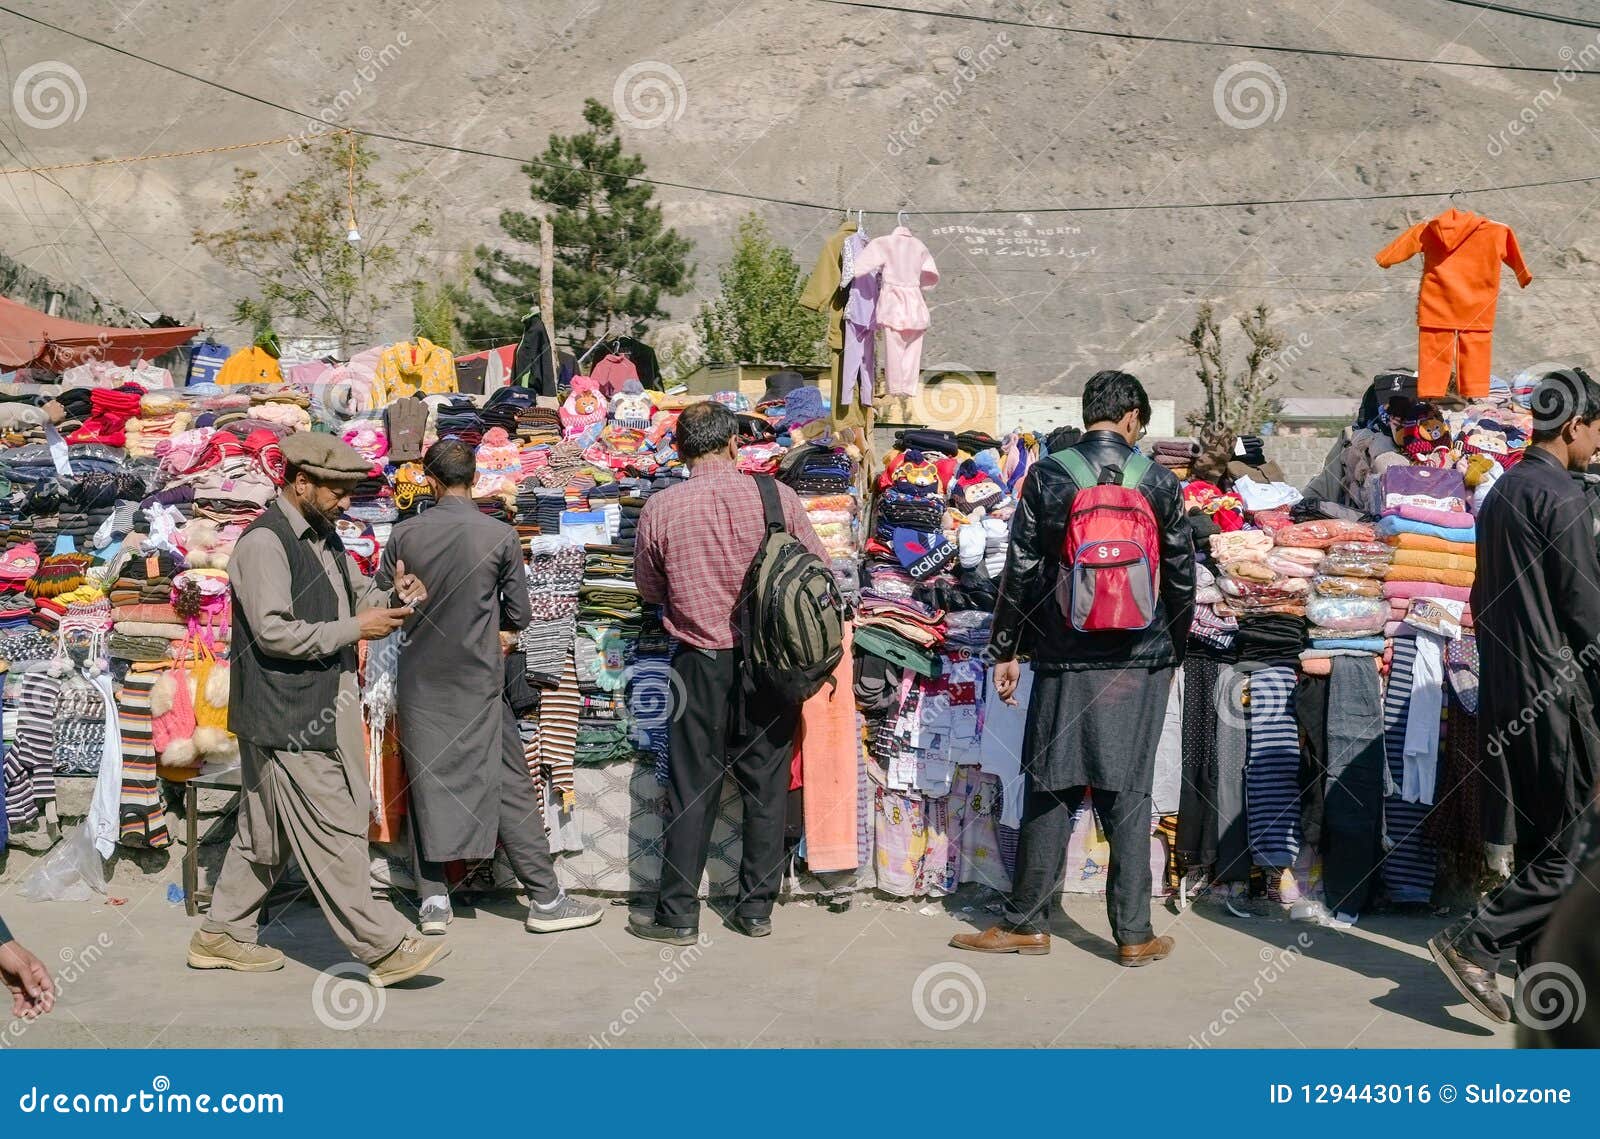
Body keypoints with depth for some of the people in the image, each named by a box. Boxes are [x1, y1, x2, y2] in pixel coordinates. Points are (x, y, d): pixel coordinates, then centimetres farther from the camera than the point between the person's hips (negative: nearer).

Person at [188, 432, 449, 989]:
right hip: (289, 719, -10)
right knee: (332, 836, -4)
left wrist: (391, 599, 3)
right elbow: (274, 632, -21)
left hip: (322, 709, 10)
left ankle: (222, 934, 27)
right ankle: (384, 947, 0)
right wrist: (355, 629, -17)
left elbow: (355, 594, 25)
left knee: (265, 831, 16)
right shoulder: (264, 542, -15)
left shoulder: (322, 536, 15)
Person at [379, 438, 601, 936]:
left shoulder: (405, 535, -3)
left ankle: (433, 899, 13)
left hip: (420, 683, 2)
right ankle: (545, 898, 7)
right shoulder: (500, 536, -9)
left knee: (426, 784, 11)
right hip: (477, 683, -2)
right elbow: (519, 615, -2)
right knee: (510, 786, 4)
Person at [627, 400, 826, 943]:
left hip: (701, 663, -1)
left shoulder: (660, 509, -8)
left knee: (691, 791, 7)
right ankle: (757, 908, 18)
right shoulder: (776, 496, -8)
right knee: (766, 786, 11)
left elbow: (650, 589, 6)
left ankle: (677, 915, 11)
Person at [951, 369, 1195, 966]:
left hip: (1065, 657, -1)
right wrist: (1173, 650, 19)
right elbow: (1181, 576, 6)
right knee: (1129, 794, 5)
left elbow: (1020, 571, -2)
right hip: (1140, 659, 1)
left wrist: (1005, 651, 6)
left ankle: (1027, 922, 13)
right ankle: (1134, 933, 9)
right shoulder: (1160, 482, 0)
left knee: (1050, 789, 6)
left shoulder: (1046, 476, -3)